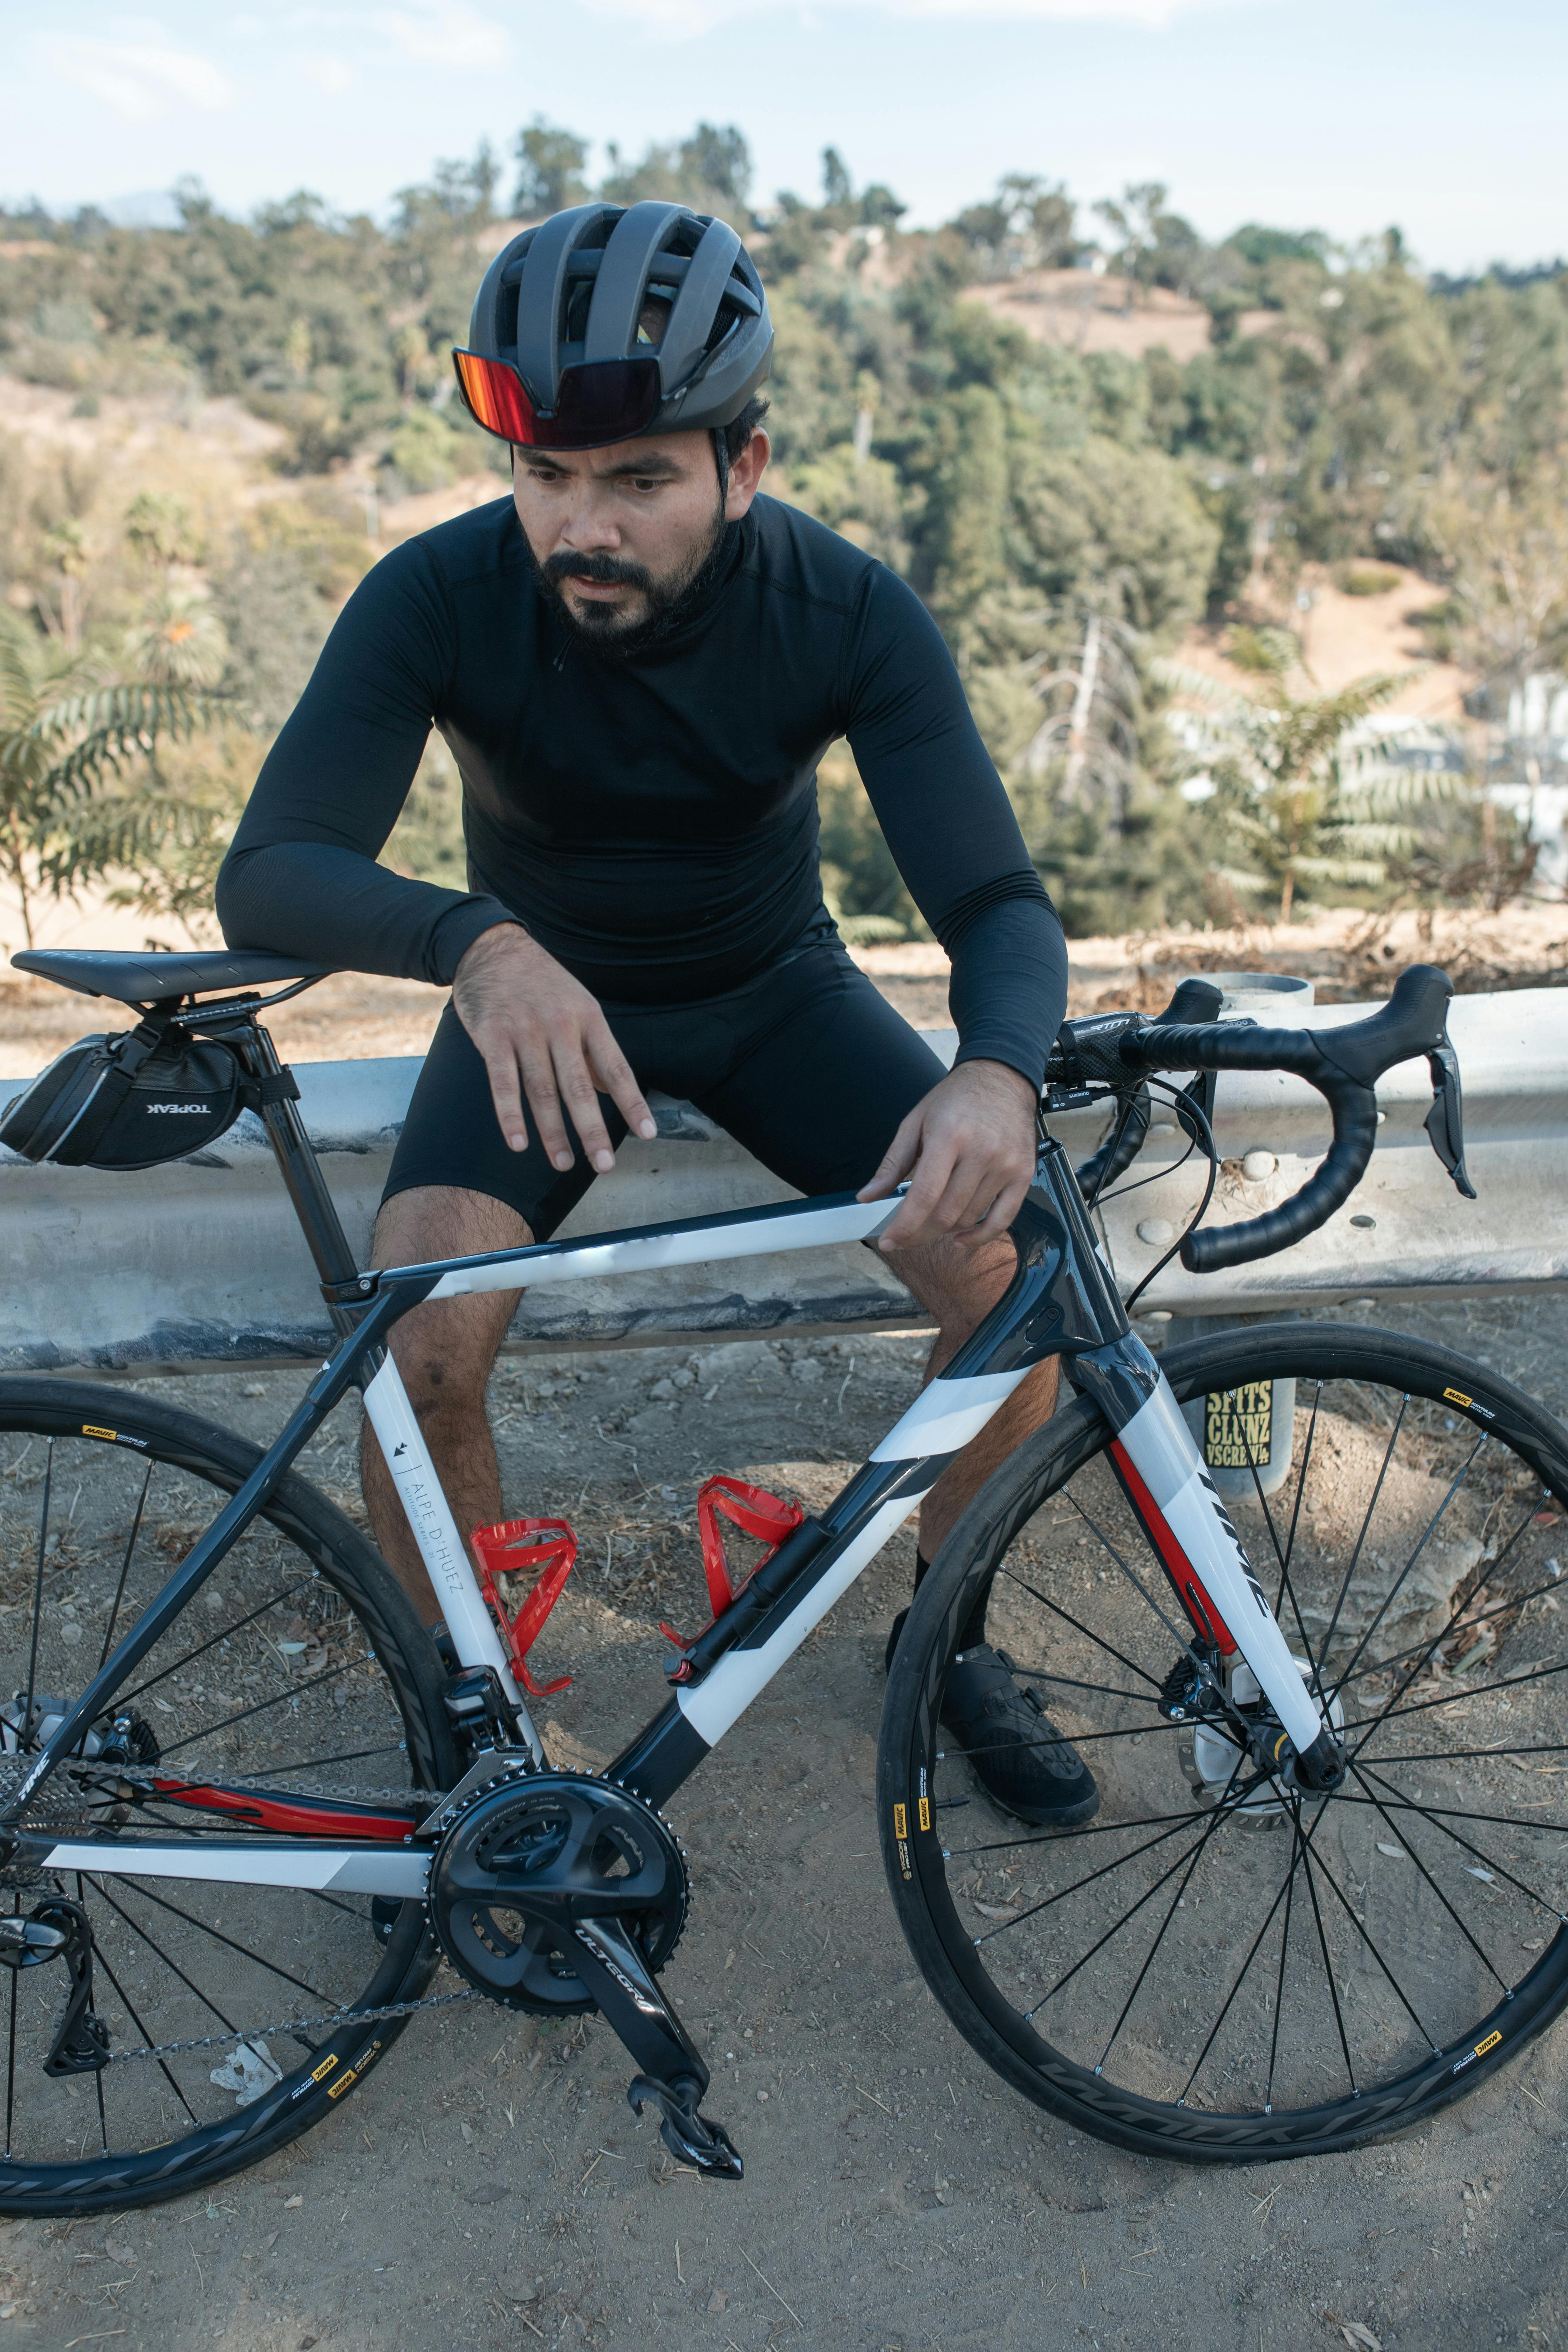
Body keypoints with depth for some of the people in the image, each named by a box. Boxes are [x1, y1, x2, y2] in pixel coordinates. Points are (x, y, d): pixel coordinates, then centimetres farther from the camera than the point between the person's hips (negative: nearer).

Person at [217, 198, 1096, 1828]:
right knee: (418, 1357, -25)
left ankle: (948, 1627, 10)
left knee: (1013, 1271, -19)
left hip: (772, 988, 1)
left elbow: (997, 901, -26)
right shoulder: (438, 598, -23)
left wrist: (995, 1075, -50)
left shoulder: (851, 614, -22)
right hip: (542, 998, -1)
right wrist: (481, 944, -51)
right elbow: (268, 875, -29)